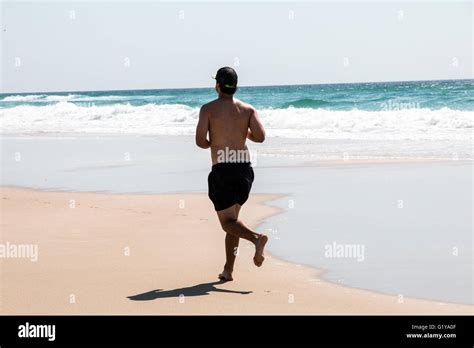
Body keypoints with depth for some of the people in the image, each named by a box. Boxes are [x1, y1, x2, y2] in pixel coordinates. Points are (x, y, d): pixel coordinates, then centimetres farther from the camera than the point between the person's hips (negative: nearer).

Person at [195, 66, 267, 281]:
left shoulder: (208, 109, -2)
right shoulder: (248, 109, 5)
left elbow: (200, 141, -11)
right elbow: (260, 136, -7)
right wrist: (245, 132, 14)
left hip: (222, 169, -4)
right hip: (245, 168, 4)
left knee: (228, 222, 1)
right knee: (233, 217, 17)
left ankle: (256, 238, -29)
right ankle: (228, 269, 14)